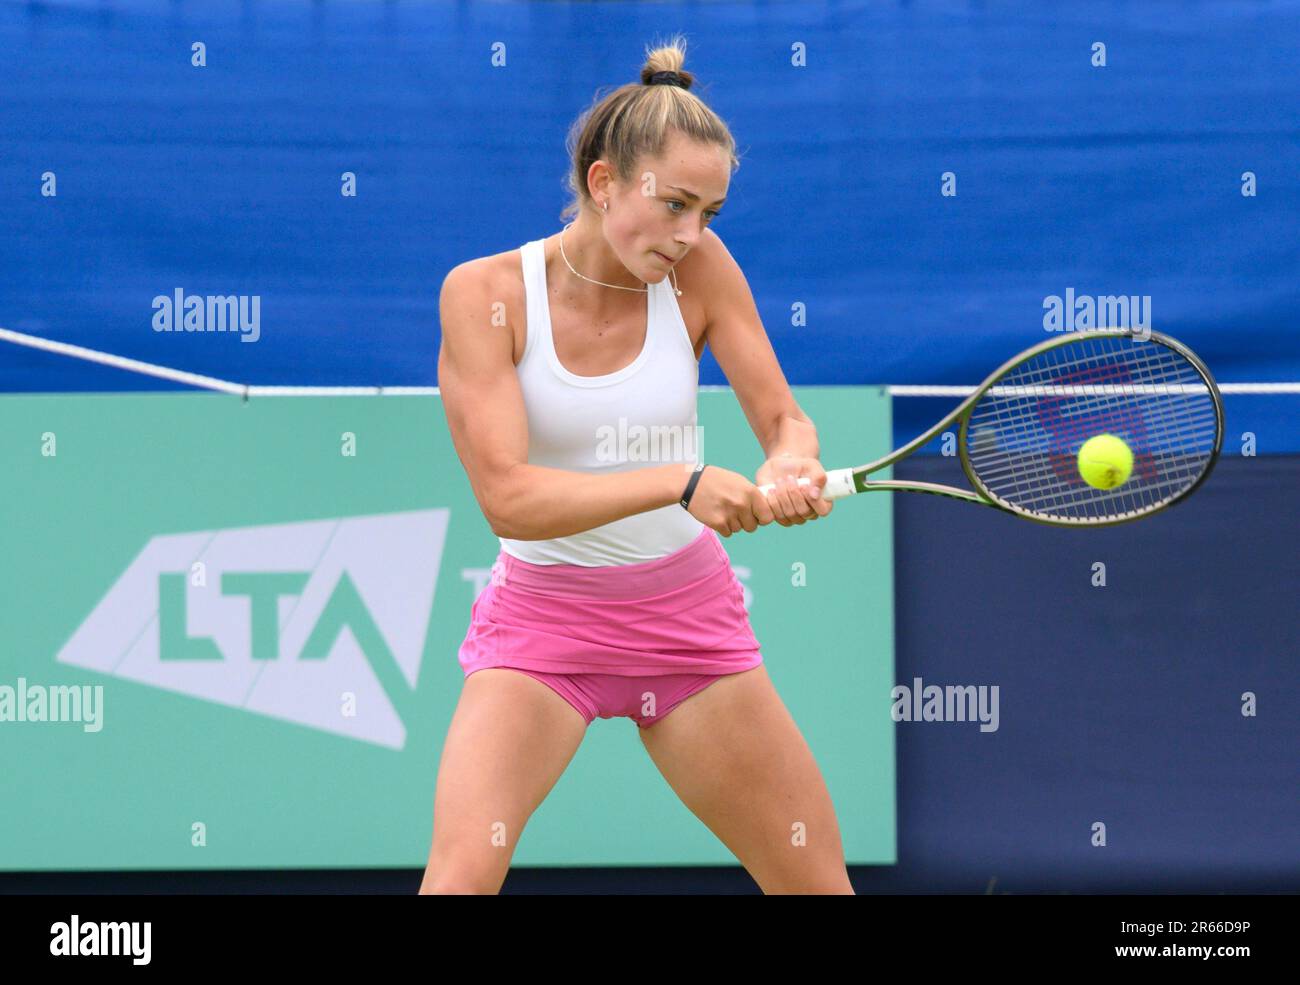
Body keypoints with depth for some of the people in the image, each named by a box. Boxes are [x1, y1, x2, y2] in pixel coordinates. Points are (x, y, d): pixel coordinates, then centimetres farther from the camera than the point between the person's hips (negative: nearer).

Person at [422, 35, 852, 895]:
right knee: (462, 873, -22)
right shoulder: (485, 292, -16)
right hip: (543, 621, -3)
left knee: (820, 882, 4)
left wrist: (792, 467, -30)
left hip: (689, 616, 3)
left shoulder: (699, 270, -7)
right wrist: (680, 482, -34)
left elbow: (787, 420, -5)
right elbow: (507, 496, -23)